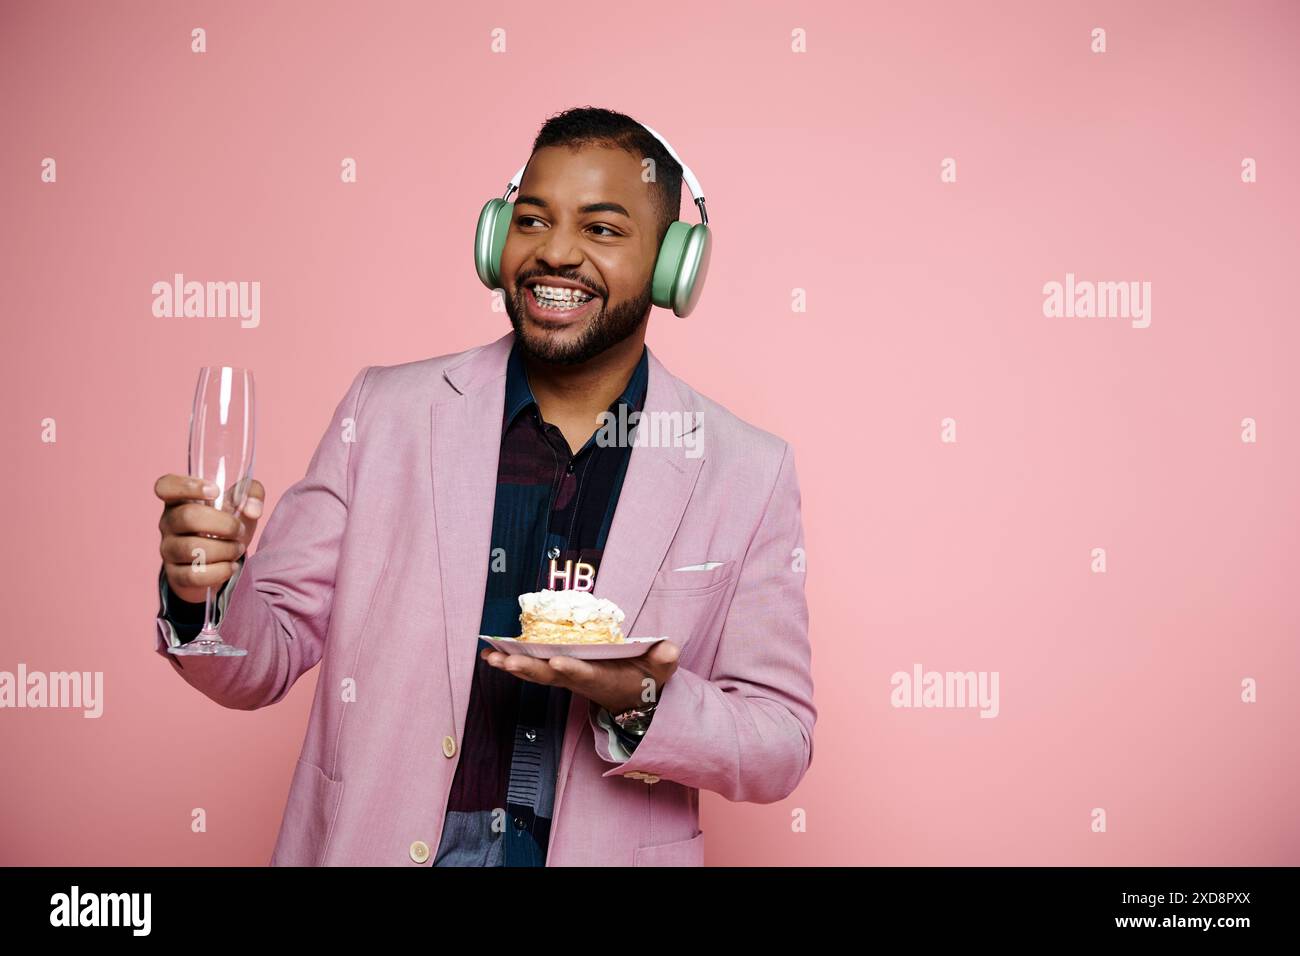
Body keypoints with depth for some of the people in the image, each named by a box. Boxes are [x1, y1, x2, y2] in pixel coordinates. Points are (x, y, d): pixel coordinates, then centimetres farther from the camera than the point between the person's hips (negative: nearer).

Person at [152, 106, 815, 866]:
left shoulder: (749, 473, -6)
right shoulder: (384, 411, -4)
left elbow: (782, 743, -3)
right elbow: (267, 658, 0)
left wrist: (643, 706, -20)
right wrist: (209, 592, -20)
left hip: (603, 850, 0)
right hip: (373, 843, 1)